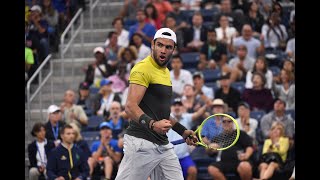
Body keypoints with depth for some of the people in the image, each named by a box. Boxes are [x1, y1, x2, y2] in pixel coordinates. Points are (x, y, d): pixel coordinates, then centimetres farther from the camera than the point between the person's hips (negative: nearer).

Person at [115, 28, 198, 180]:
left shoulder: (166, 72, 19)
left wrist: (182, 131, 25)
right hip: (141, 144, -9)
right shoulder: (143, 69, -10)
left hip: (163, 144, 9)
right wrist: (153, 125, -34)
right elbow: (130, 107, -21)